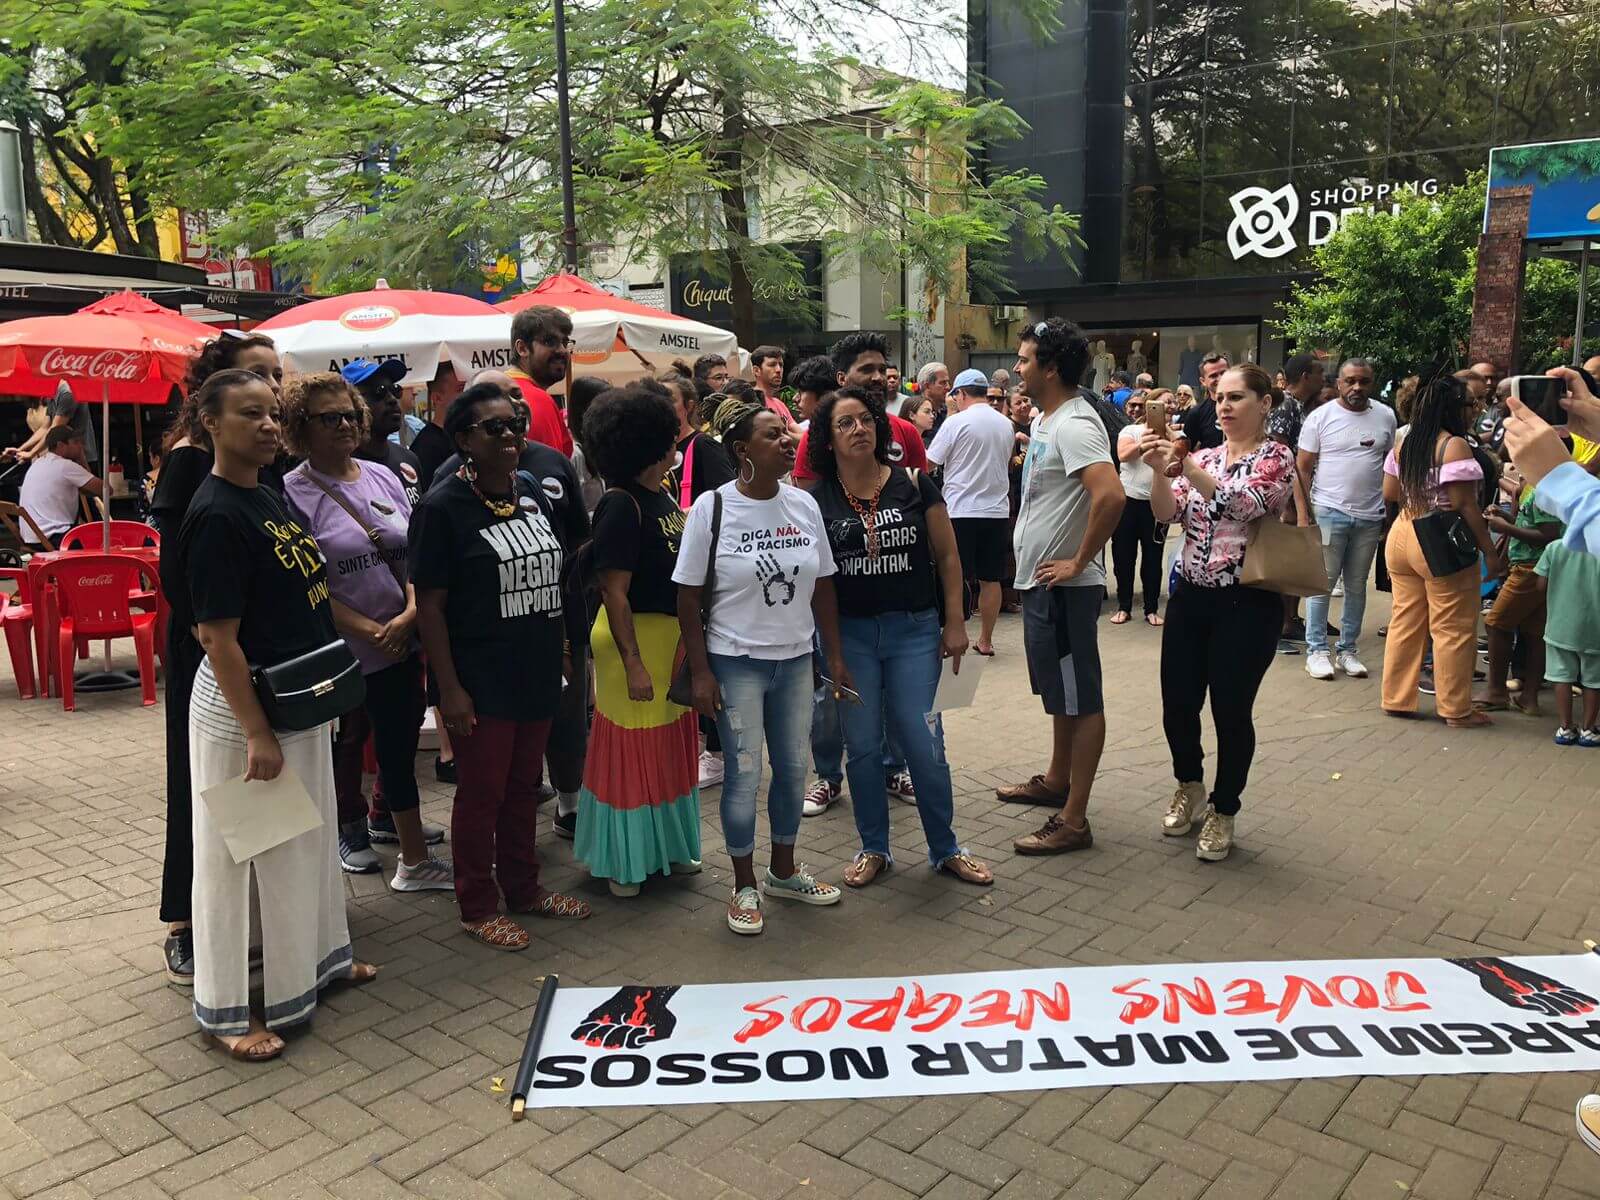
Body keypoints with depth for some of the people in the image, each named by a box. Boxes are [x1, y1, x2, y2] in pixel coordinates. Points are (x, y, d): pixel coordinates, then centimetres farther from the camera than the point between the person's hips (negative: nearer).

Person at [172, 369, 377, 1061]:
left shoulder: (271, 498, 7)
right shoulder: (216, 516, -20)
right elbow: (218, 636, -22)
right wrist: (257, 734, -22)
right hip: (242, 706, -9)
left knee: (308, 839, 22)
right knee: (235, 855, 5)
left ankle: (315, 957, 40)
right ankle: (225, 1009, 20)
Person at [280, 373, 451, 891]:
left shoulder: (383, 477, 7)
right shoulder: (292, 493, -9)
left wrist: (410, 614, -10)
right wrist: (371, 630, -17)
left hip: (403, 645, 4)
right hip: (342, 651, -4)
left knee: (400, 745, 10)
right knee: (346, 745, 11)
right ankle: (350, 830, 31)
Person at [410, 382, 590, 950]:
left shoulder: (533, 494, 7)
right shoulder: (443, 506, -13)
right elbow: (429, 604, -14)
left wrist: (562, 649, 14)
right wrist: (449, 687, -17)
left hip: (536, 673, 6)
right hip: (480, 682, -6)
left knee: (522, 786, 18)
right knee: (481, 792, 7)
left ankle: (523, 886, 34)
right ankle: (478, 905, 23)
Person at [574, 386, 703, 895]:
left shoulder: (663, 495, 6)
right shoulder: (621, 505, -19)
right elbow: (614, 593, -22)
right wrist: (633, 664, -24)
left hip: (673, 636, 9)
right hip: (636, 638, -9)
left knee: (672, 746, 19)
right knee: (632, 749, 4)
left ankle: (665, 847, 35)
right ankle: (622, 861, 20)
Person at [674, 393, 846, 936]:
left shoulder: (804, 504, 2)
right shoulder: (711, 508, -11)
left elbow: (822, 586, 8)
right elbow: (688, 596, -8)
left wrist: (836, 657, 6)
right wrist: (700, 672, -11)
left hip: (795, 661, 5)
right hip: (736, 662, -4)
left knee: (793, 768, 13)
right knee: (743, 775, 2)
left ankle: (783, 870, 34)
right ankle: (745, 886, 22)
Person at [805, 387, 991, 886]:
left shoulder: (914, 485, -1)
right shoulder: (816, 499, -1)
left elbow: (947, 556, 3)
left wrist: (955, 623, -1)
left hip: (914, 629, -1)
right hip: (848, 633, 1)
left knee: (924, 745, 0)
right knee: (862, 746, 8)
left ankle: (945, 849, 19)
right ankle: (873, 849, 25)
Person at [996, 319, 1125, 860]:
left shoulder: (1074, 425, -20)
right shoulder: (1045, 418, 11)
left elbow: (1110, 496, -33)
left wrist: (1079, 561, -25)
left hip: (1064, 587, -10)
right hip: (1040, 580, 10)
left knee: (1080, 700, -2)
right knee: (1059, 691, 23)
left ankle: (1074, 820, 5)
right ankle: (1057, 780, 40)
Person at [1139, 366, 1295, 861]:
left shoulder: (1276, 458, -5)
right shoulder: (1205, 456, 11)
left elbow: (1240, 505, -23)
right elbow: (1168, 513, 1)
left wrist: (1187, 464, -32)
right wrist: (1159, 470, -17)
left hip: (1246, 604, -5)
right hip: (1190, 596, 5)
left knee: (1231, 711, 2)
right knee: (1177, 703, 9)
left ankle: (1223, 811, 22)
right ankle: (1189, 787, 36)